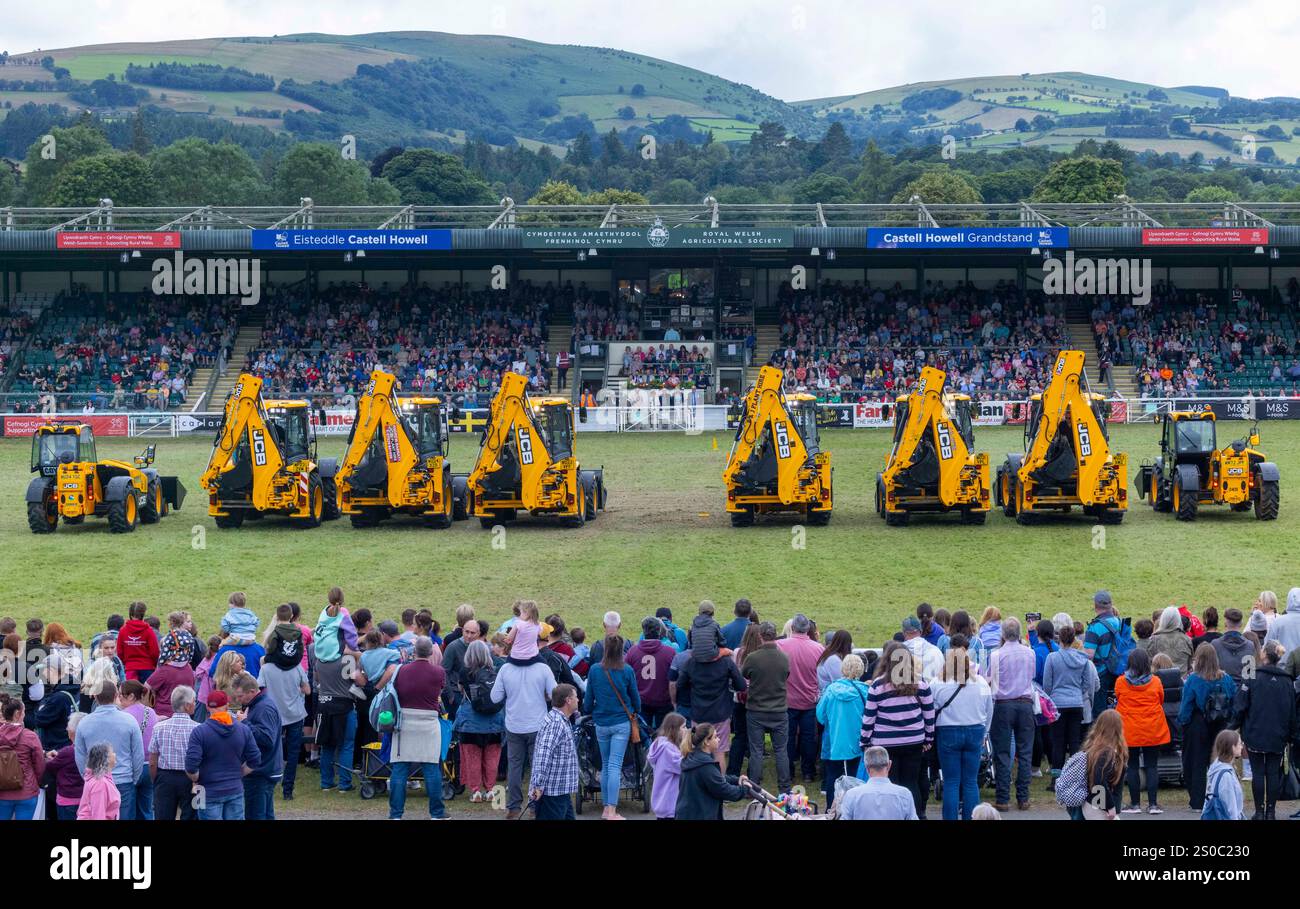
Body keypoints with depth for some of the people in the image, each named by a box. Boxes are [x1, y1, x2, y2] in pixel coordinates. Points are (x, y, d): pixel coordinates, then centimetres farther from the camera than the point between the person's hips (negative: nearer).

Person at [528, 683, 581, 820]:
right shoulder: (555, 723, -20)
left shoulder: (563, 721, 14)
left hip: (561, 791, 11)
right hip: (551, 793, -11)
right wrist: (538, 786, -31)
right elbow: (543, 755, -29)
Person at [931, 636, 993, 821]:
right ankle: (970, 817, 9)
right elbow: (989, 713, 8)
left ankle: (950, 817, 4)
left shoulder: (938, 684, -10)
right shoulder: (981, 683, -2)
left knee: (951, 783, 3)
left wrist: (932, 735, 12)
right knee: (971, 782, 7)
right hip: (975, 733, 2)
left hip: (948, 734, -2)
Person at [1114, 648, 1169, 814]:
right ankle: (1153, 804, 4)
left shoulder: (1120, 682, -7)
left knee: (1132, 766, 7)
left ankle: (1135, 804, 9)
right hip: (1153, 732, 1)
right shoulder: (1155, 682, -6)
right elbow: (1161, 702, 9)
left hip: (1130, 731, 0)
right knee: (1152, 766, 5)